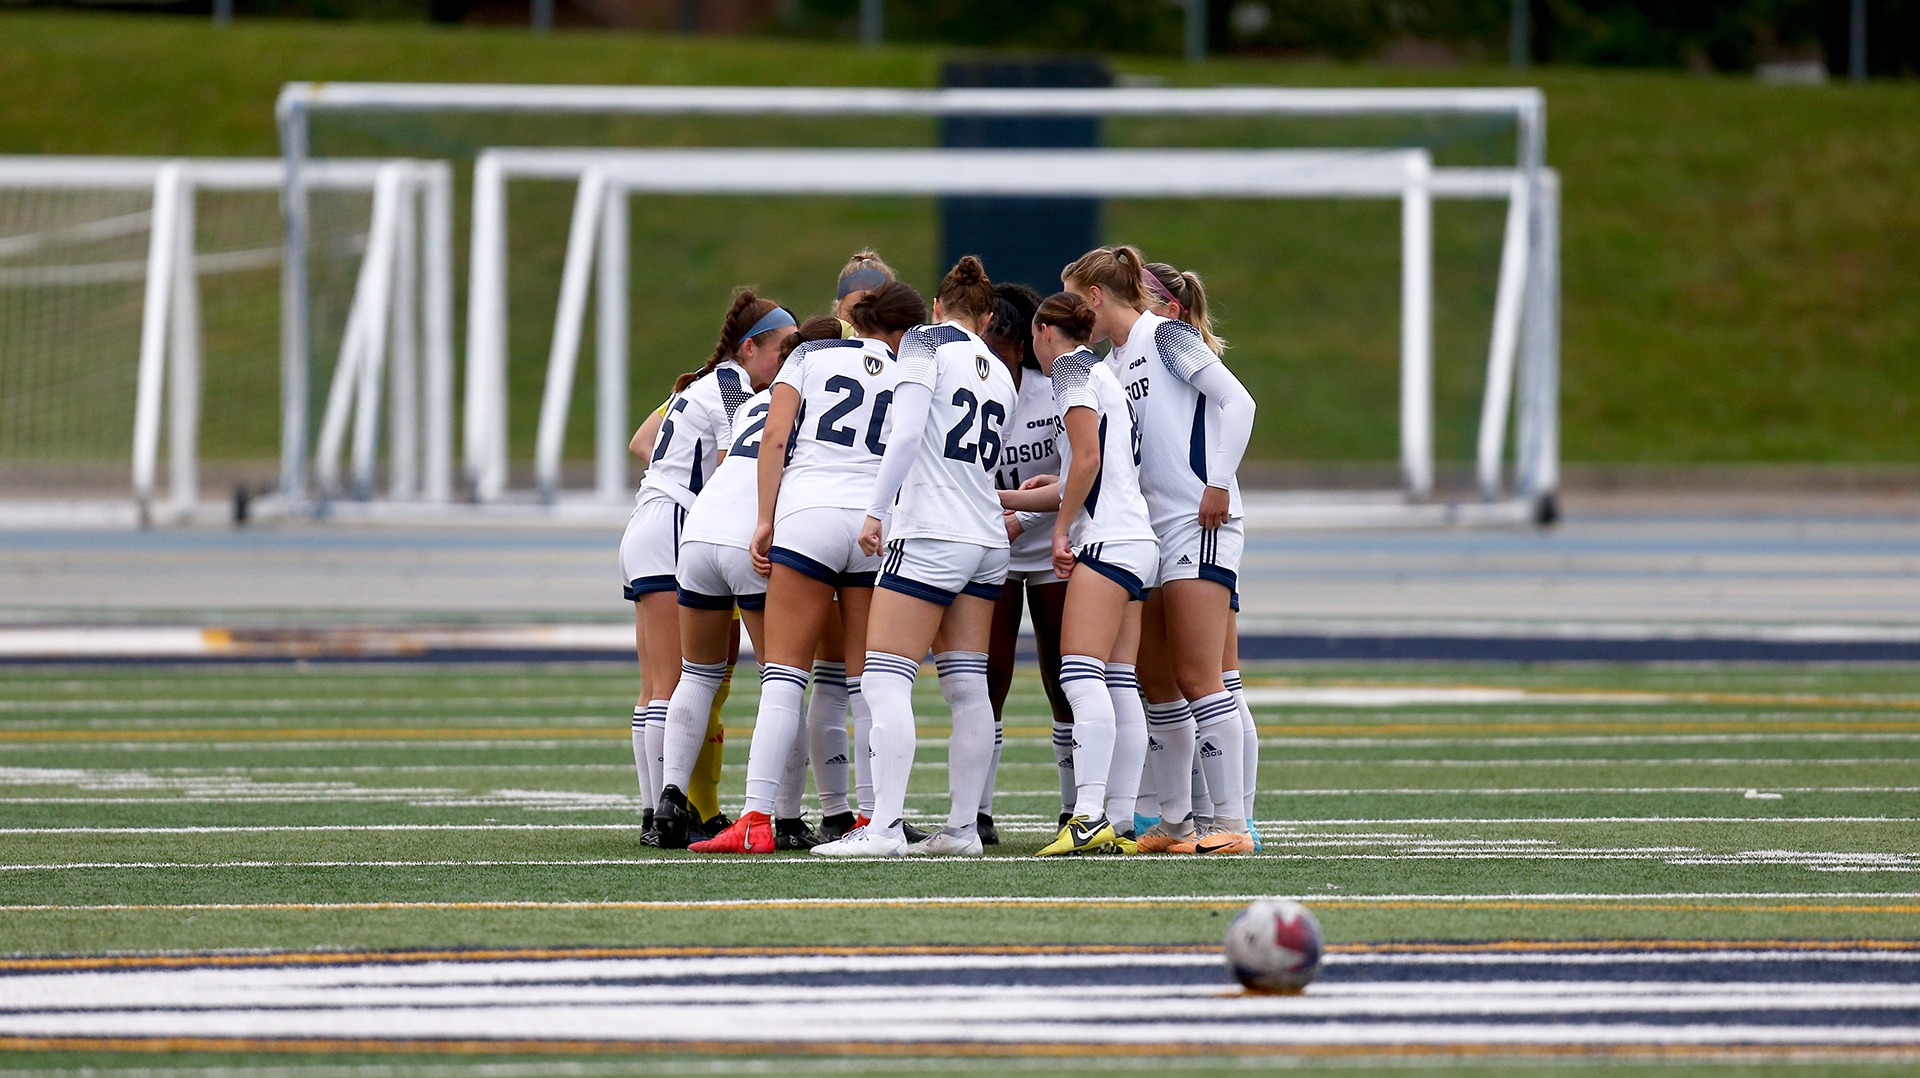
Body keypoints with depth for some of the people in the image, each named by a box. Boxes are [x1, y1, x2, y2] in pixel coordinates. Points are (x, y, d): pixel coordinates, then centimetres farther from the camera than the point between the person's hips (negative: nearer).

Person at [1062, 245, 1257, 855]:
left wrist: (1218, 484, -14)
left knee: (1196, 677, -13)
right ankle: (1175, 823, 12)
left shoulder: (1166, 337, -5)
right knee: (1155, 685, 7)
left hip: (1200, 522, -9)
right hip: (1145, 531, 9)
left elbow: (1237, 402, -12)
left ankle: (1232, 824, -13)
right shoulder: (1111, 367, 18)